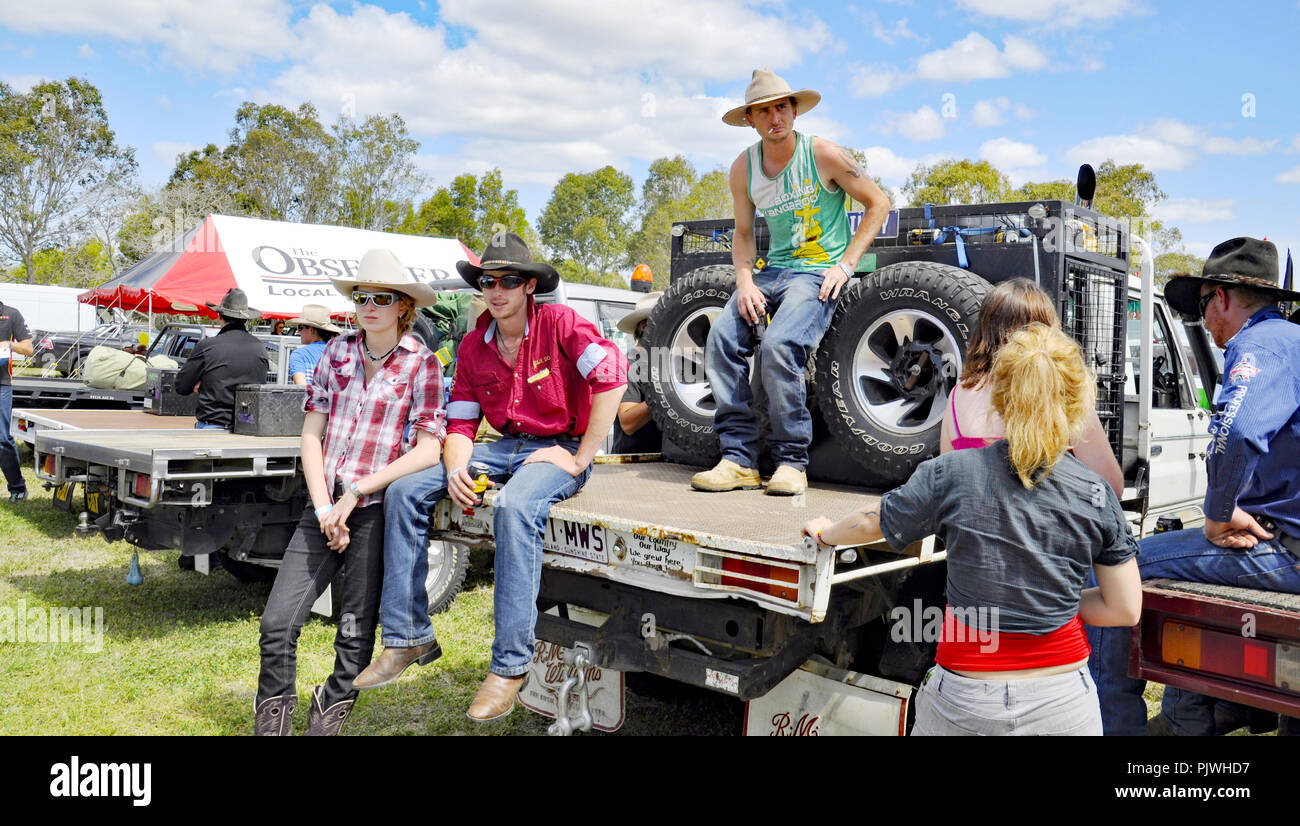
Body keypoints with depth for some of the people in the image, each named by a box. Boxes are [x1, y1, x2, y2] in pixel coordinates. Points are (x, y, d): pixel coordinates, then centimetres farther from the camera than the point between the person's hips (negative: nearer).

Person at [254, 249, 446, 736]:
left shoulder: (421, 364, -3)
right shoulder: (338, 352, 9)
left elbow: (429, 450, -10)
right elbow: (311, 433, 8)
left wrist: (355, 493, -13)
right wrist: (324, 507, -4)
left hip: (376, 510, -3)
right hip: (324, 504, 4)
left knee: (356, 633, 3)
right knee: (277, 621, -2)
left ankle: (327, 719, 24)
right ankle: (273, 720, 18)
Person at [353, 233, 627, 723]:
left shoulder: (558, 323, -10)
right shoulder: (473, 346, 8)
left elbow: (612, 375, -23)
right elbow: (460, 423, 8)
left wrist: (580, 460, -21)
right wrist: (455, 470, -14)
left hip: (558, 447, -6)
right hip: (505, 447, 7)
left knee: (514, 507, -38)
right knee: (404, 490, -8)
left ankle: (509, 667, -29)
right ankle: (407, 637, -2)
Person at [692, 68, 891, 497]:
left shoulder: (823, 155, -5)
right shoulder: (743, 168, 8)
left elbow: (878, 203, 1)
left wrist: (845, 264, -8)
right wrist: (745, 281, -3)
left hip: (819, 273, -5)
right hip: (772, 270, 5)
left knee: (778, 346, -31)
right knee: (721, 339, -20)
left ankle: (791, 461, -17)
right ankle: (739, 459, -16)